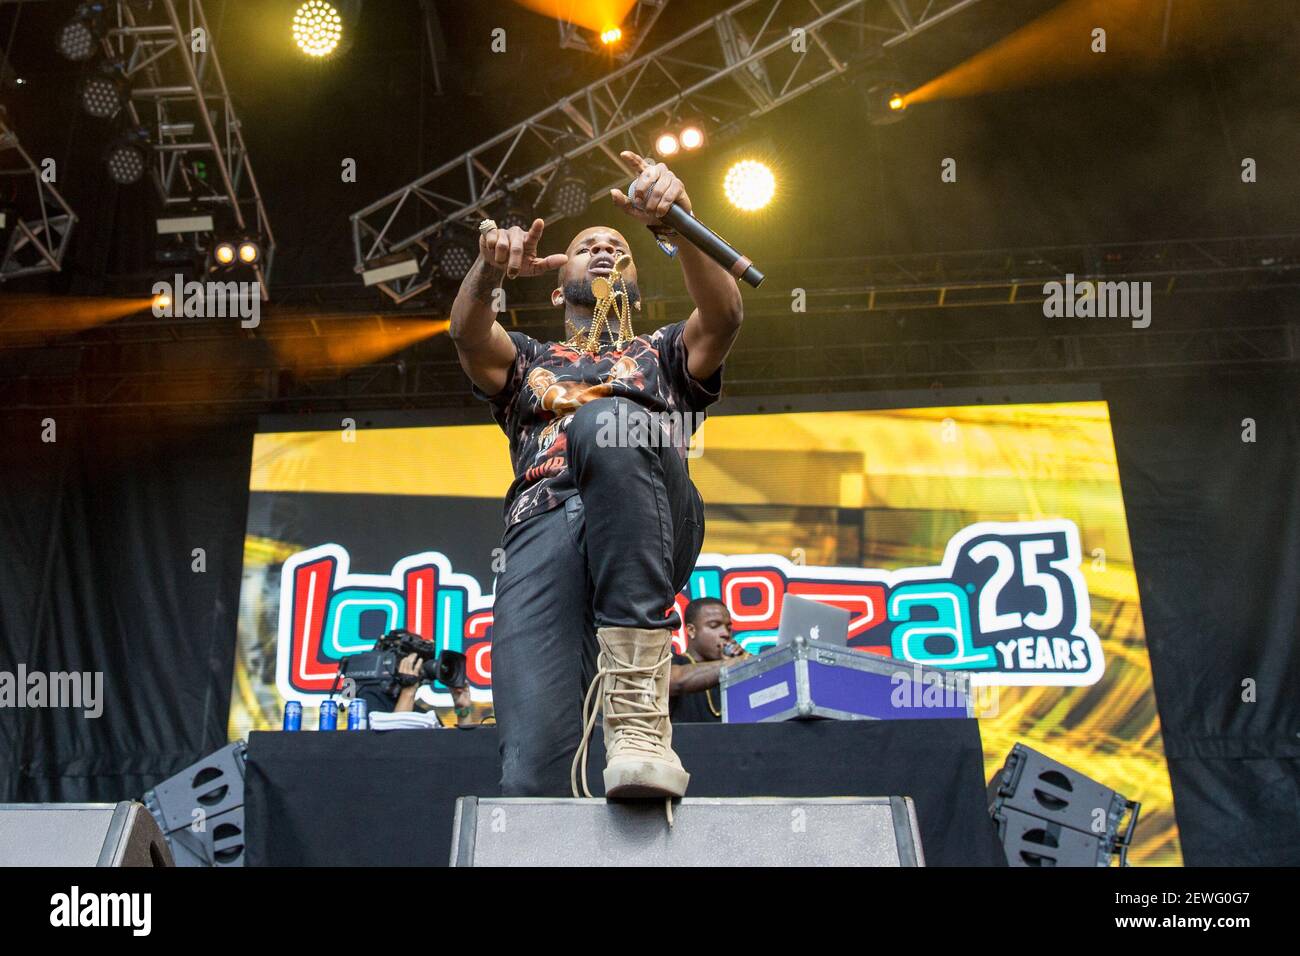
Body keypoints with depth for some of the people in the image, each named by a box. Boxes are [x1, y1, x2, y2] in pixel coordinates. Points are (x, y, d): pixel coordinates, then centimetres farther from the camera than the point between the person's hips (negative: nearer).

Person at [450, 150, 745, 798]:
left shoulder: (663, 353, 34)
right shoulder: (527, 361, 35)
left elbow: (723, 316, 9)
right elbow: (468, 333, 10)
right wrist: (488, 271, -13)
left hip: (647, 526, 0)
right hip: (541, 527, 1)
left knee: (607, 424, -37)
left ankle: (638, 704, -41)